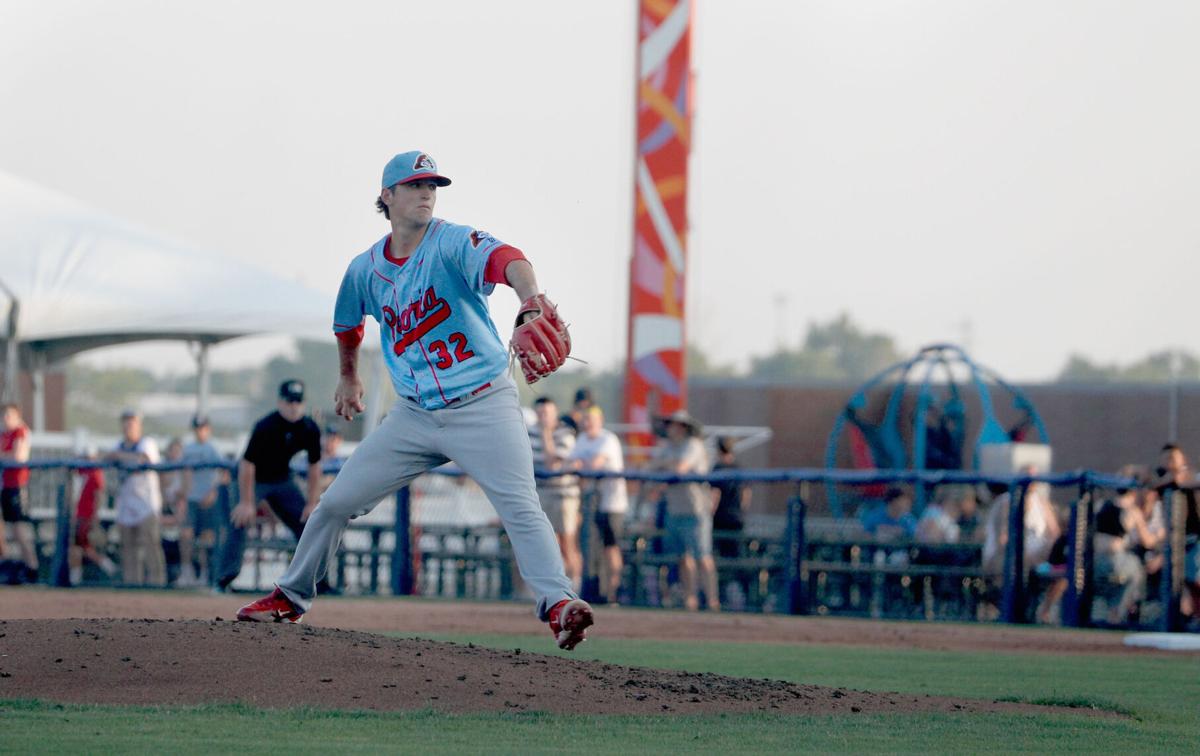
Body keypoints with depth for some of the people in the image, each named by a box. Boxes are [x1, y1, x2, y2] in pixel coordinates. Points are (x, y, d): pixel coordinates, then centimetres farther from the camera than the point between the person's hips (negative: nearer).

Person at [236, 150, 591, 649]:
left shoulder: (453, 244, -14)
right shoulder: (366, 269, 3)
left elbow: (506, 261, -37)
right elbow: (348, 322, 27)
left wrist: (531, 305, -58)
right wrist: (348, 377, 37)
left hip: (483, 407, -5)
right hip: (415, 415, 5)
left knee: (520, 506, -25)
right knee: (337, 502, 7)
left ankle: (558, 604, -30)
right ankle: (290, 597, 25)